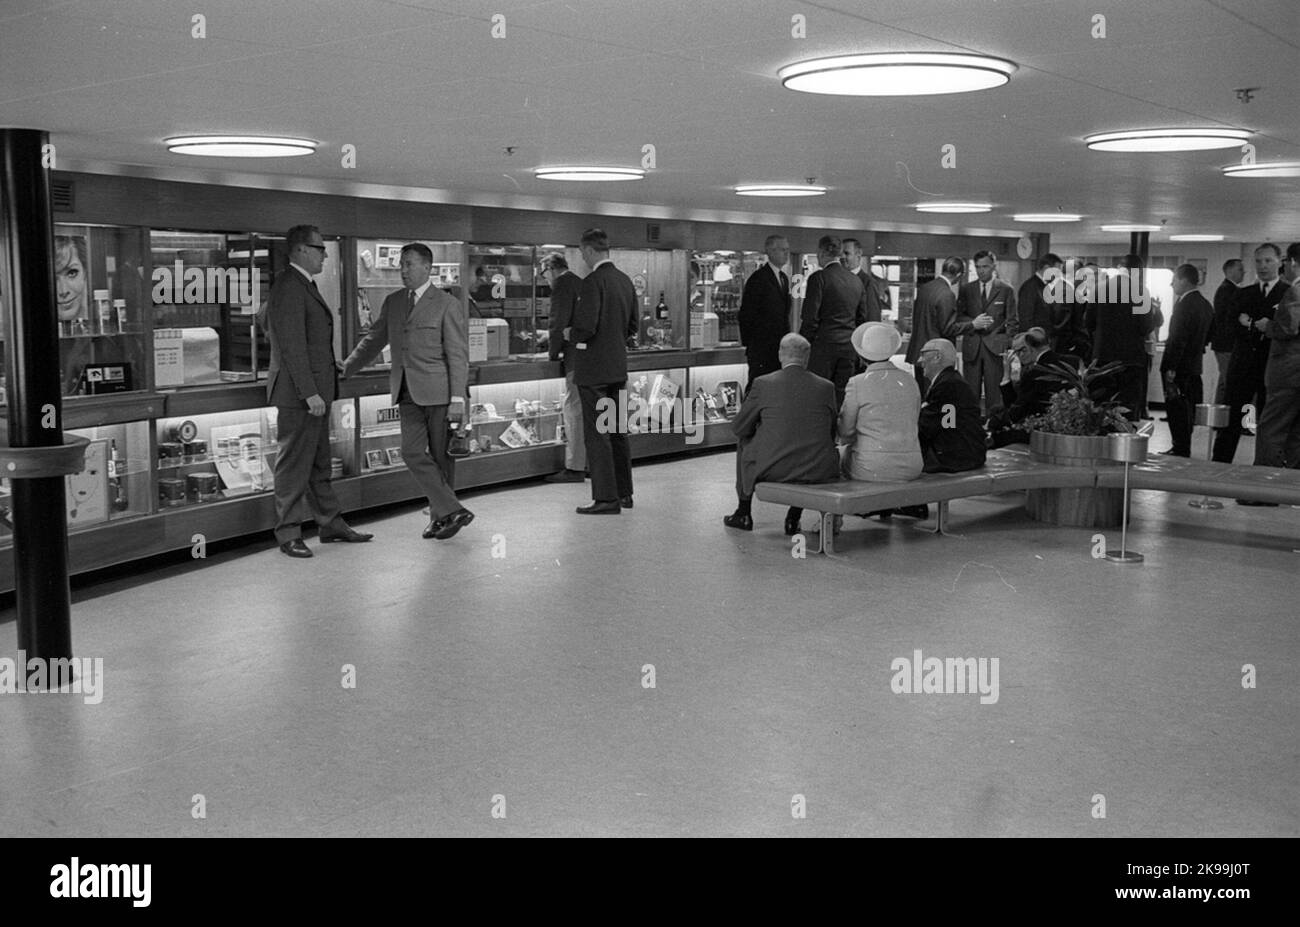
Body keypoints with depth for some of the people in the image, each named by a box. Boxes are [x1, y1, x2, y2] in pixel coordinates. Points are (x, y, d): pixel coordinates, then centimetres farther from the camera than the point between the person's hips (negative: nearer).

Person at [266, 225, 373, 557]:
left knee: (319, 462, 16)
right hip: (298, 392, -10)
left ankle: (331, 523, 24)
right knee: (294, 463, -2)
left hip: (314, 389, 10)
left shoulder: (304, 285, 17)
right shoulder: (288, 286, -16)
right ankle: (288, 534, 6)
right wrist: (309, 392, -24)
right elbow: (291, 345, -21)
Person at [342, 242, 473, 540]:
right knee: (413, 454, -6)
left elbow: (458, 355, -7)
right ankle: (453, 510, -2)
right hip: (408, 393, 5)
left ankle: (440, 514, 14)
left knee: (440, 456, 3)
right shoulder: (393, 302, 13)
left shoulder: (446, 305, -4)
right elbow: (374, 339, 21)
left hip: (438, 392, -5)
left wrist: (457, 398, -13)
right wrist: (347, 367, 10)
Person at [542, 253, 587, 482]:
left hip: (577, 356, -9)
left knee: (572, 411, -6)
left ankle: (574, 468, -5)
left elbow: (559, 322, -14)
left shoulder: (562, 285, -8)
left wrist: (554, 353, -2)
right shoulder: (581, 283, 19)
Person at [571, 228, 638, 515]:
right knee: (617, 431, 15)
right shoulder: (625, 280, 10)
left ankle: (606, 498, -2)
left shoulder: (593, 282, -16)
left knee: (597, 434, -4)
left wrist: (571, 335, -2)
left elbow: (586, 327, -22)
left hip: (594, 368, -8)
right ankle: (624, 493, 22)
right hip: (618, 367, 8)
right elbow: (632, 327, 16)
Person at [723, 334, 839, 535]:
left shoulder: (763, 384, -5)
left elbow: (740, 428, 5)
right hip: (818, 471, 2)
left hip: (772, 468, -1)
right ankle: (794, 518, 31)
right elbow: (831, 434, 12)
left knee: (744, 443, 29)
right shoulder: (826, 387, 0)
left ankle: (743, 514, 37)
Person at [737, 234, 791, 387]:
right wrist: (749, 348, -10)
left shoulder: (784, 278, 16)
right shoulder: (758, 279, -9)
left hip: (780, 348, 7)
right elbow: (746, 315, -10)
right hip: (761, 349, -7)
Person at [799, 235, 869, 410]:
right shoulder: (857, 281, 10)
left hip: (824, 344, -6)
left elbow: (810, 318, -10)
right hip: (849, 348, 6)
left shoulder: (818, 278, -8)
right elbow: (862, 318, 15)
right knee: (842, 396, 8)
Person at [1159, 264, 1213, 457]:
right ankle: (1183, 448, 21)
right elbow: (1207, 334, 18)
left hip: (1179, 368, -9)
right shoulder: (1205, 304, 11)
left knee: (1178, 410, -5)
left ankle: (1181, 450, -4)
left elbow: (1177, 339, -20)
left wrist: (1170, 368, -20)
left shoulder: (1184, 305, -17)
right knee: (1187, 410, 14)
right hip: (1194, 365, 9)